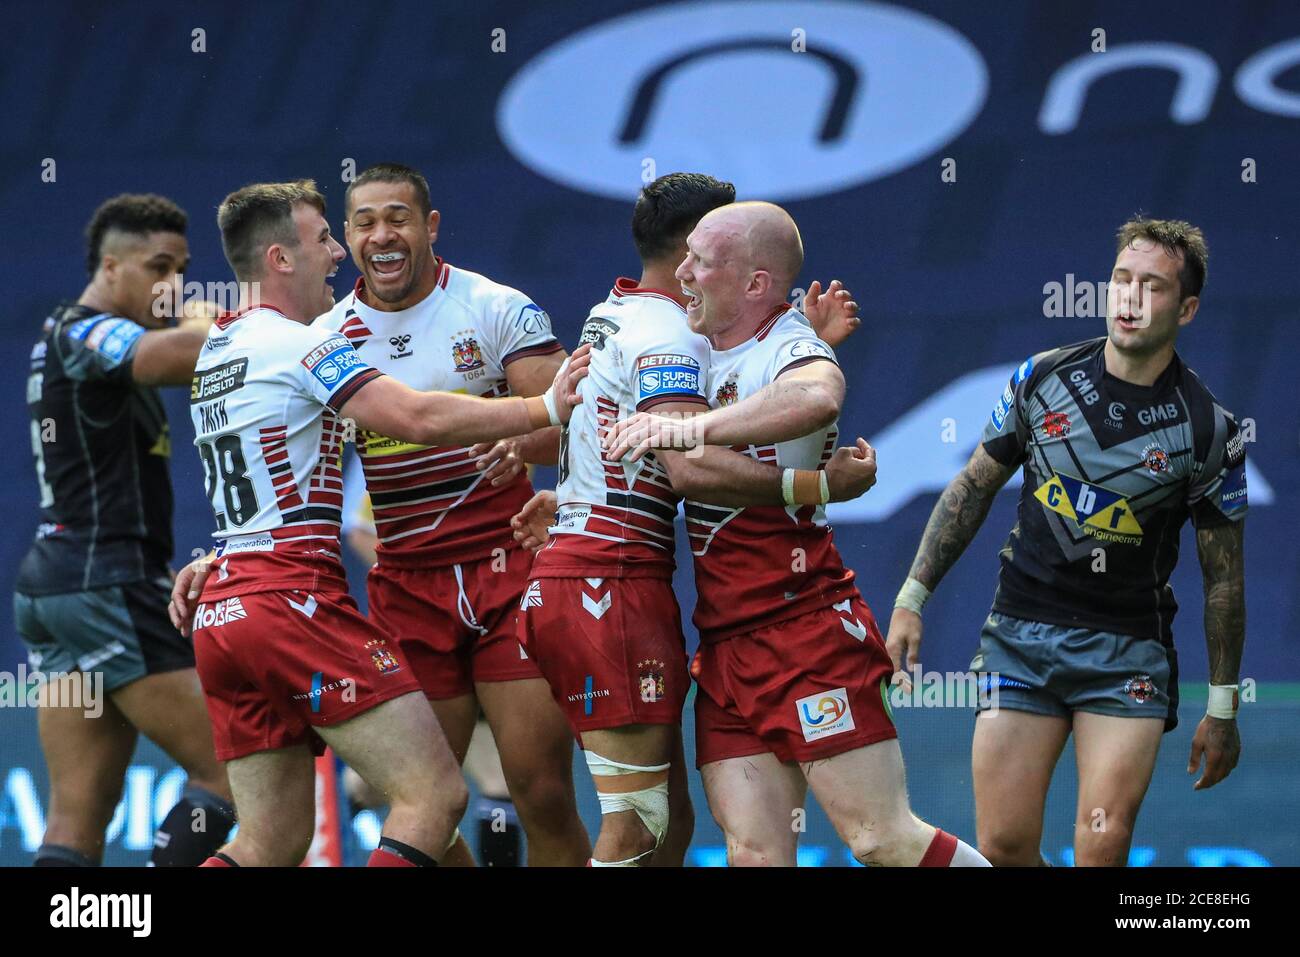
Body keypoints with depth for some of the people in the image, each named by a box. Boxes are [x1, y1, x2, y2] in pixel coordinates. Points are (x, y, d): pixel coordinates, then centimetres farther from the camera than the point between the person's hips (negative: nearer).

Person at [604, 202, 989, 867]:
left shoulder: (787, 348, -11)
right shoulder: (703, 354, 14)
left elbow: (818, 395, -38)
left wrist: (695, 428, -34)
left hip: (809, 632, -7)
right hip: (725, 649, 8)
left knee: (884, 840, -8)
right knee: (755, 854, -2)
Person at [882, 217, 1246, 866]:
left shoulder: (1207, 428, -6)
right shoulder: (1043, 377, 0)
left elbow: (1223, 575, 2)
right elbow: (973, 487, 12)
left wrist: (1222, 710, 3)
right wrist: (912, 597, 8)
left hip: (1128, 652, -2)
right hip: (1020, 635, 2)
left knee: (1103, 845, -15)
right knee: (1003, 848, -3)